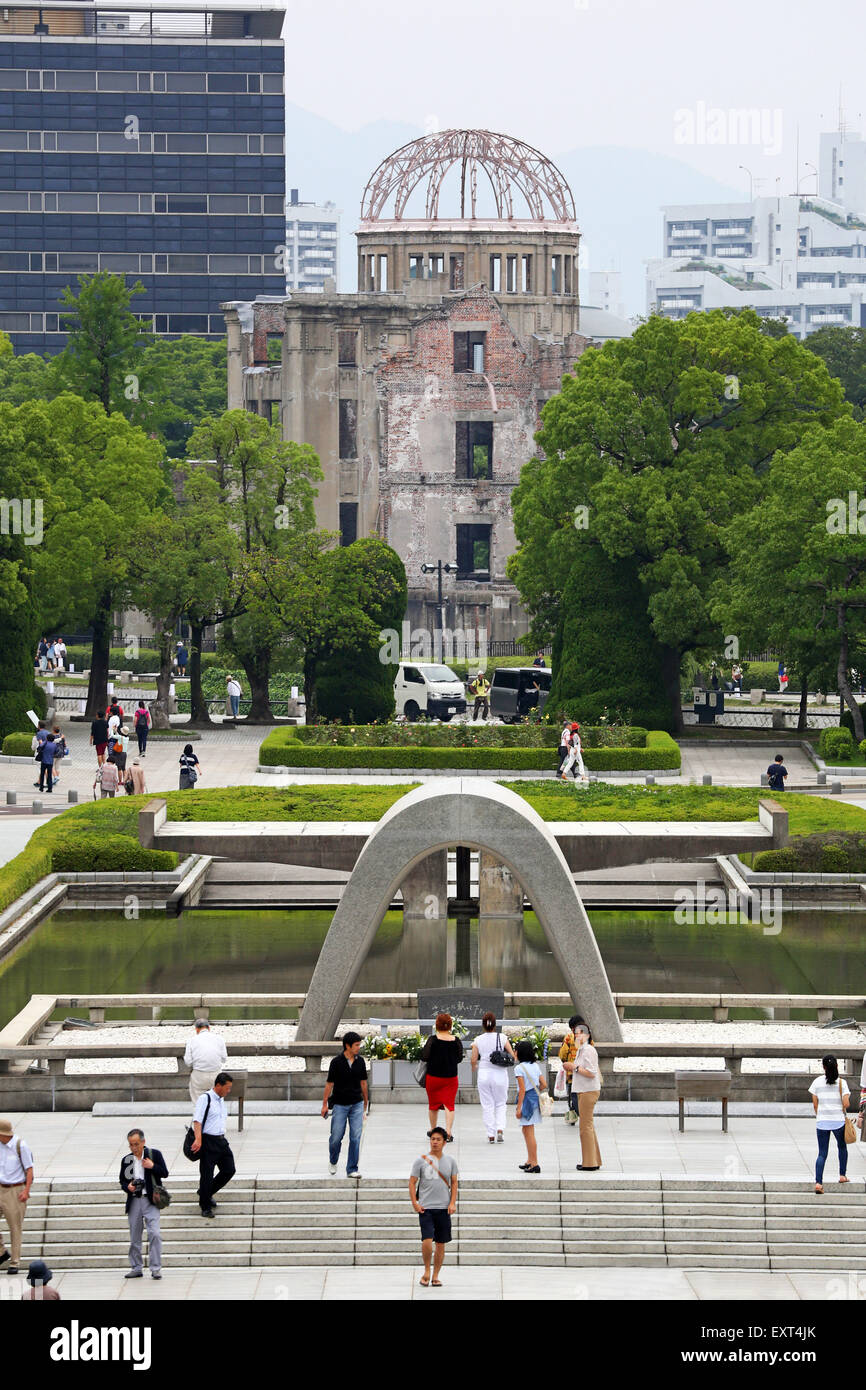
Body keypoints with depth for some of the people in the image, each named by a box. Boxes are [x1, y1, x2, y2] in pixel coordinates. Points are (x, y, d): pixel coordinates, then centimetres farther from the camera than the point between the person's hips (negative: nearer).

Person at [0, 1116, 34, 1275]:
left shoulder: (20, 1146, -12)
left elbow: (29, 1169, -9)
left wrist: (26, 1191, -17)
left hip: (16, 1190, -5)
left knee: (15, 1228, -1)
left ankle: (14, 1263, 6)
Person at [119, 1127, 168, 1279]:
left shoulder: (154, 1154, 2)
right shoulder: (126, 1160, 10)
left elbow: (165, 1174, 2)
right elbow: (122, 1181, 16)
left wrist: (153, 1167, -15)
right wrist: (127, 1186, -6)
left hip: (150, 1200, -3)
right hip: (134, 1202, 3)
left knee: (154, 1234, -14)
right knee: (134, 1237, 7)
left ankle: (156, 1268, -10)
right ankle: (136, 1268, 17)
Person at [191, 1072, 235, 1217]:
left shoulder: (221, 1100, 16)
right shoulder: (205, 1099, -11)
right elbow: (197, 1120, -21)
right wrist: (198, 1139, -31)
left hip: (221, 1140, 8)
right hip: (208, 1141, -8)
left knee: (229, 1170, 6)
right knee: (207, 1174, -3)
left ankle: (207, 1194, 26)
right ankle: (205, 1207, 8)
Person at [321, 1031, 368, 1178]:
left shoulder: (360, 1062, 3)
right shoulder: (336, 1062, -8)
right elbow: (329, 1083, -2)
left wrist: (365, 1102, 19)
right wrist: (324, 1104, -2)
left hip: (356, 1105, 3)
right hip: (340, 1104, -2)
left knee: (355, 1138, -4)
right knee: (336, 1137, 2)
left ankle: (352, 1170, 1)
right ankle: (333, 1161, 31)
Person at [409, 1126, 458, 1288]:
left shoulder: (450, 1161, 8)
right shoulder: (421, 1161, 0)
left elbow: (454, 1183, 13)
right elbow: (412, 1182, 3)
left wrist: (453, 1203, 2)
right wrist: (415, 1203, -6)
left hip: (444, 1208, 3)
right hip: (426, 1208, -3)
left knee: (441, 1244, 5)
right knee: (427, 1241, -15)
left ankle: (435, 1276, 15)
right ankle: (427, 1271, 6)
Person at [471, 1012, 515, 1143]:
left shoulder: (478, 1040, -2)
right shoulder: (502, 1038, -4)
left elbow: (474, 1060, -4)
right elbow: (512, 1056, -4)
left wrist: (474, 1068, 18)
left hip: (484, 1074, 0)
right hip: (500, 1073, 0)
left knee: (487, 1106, 8)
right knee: (501, 1104, 13)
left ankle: (491, 1135, 7)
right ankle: (500, 1129, -6)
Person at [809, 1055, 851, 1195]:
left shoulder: (817, 1082, -2)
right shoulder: (841, 1082, -6)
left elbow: (815, 1105, 1)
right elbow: (846, 1104, -12)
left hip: (822, 1121, 1)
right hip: (838, 1120, -1)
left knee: (822, 1153, 3)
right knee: (842, 1146, 27)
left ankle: (818, 1182, -12)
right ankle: (842, 1175, 32)